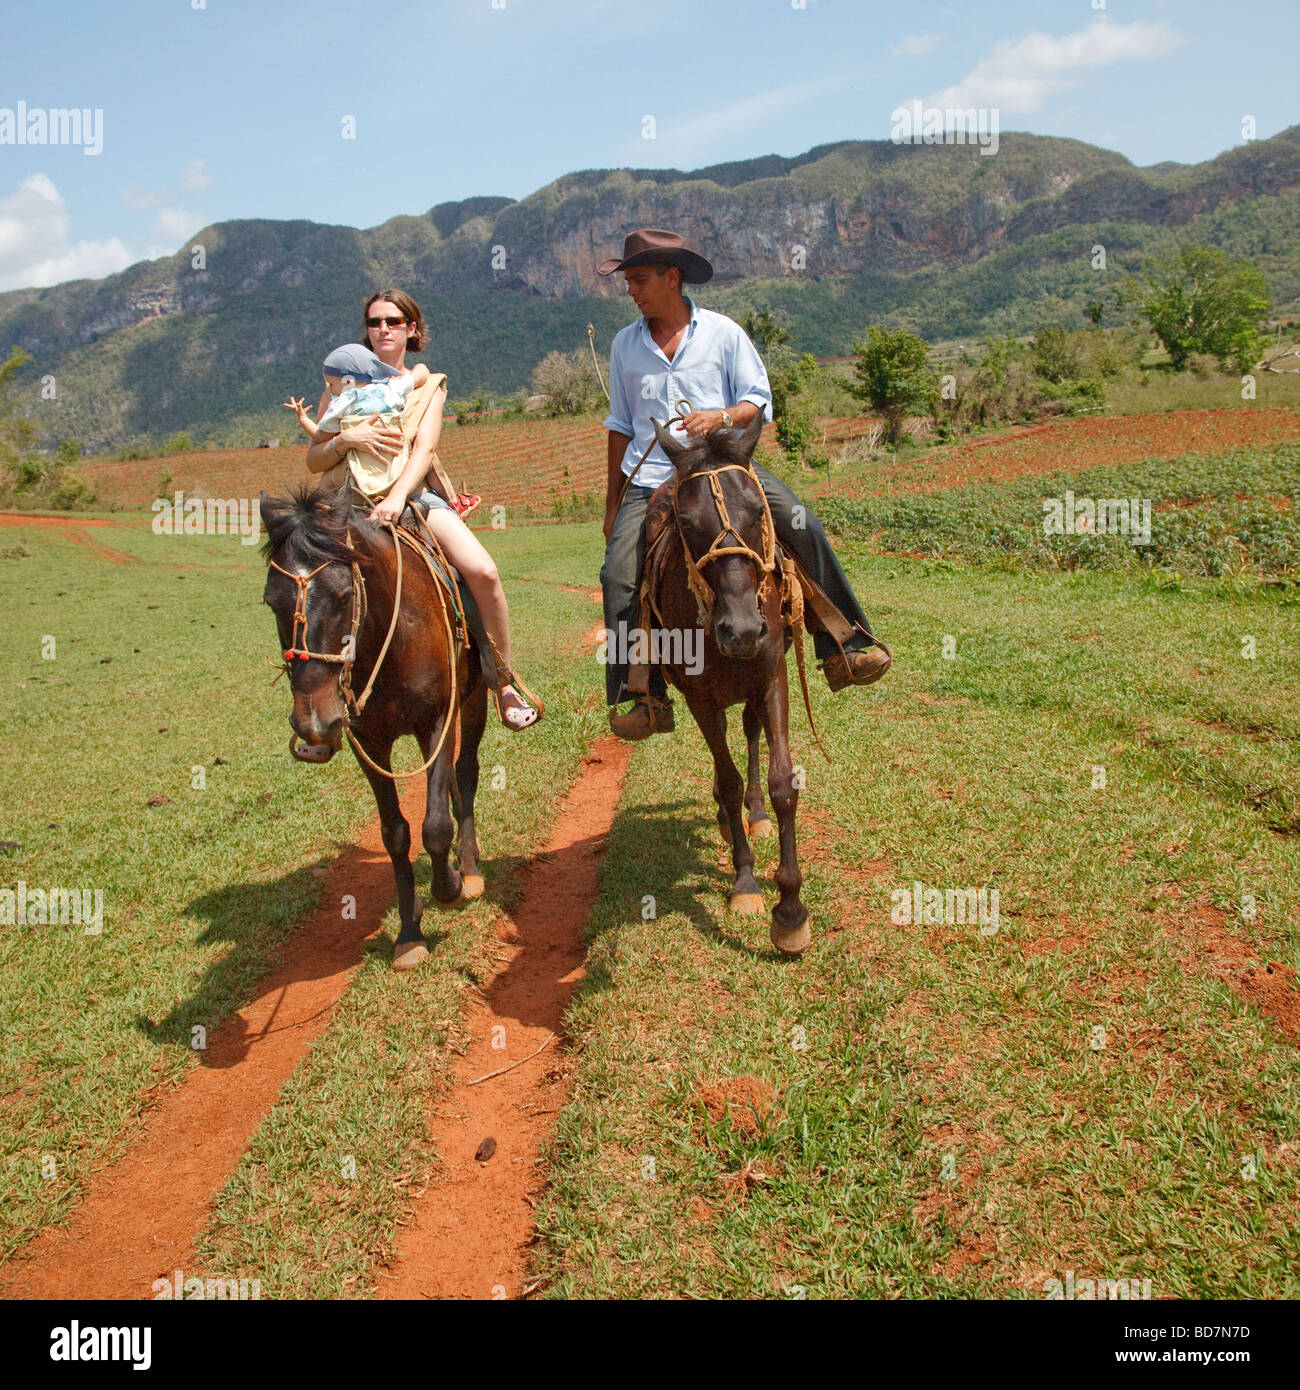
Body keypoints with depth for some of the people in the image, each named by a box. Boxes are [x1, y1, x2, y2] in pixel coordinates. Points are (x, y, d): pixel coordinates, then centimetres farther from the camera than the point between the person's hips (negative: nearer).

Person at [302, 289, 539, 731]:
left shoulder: (427, 385, 15)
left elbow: (424, 448, -4)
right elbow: (313, 460, 10)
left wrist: (396, 497, -23)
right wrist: (347, 439, -13)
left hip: (415, 495, 0)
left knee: (483, 572, -23)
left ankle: (505, 682, -7)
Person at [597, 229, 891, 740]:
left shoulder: (723, 333, 5)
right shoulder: (624, 345, 12)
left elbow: (759, 400, 6)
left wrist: (722, 417, -17)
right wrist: (612, 503, 18)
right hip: (649, 481, 2)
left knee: (802, 527, -21)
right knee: (619, 573, -19)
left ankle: (844, 648, -12)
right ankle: (644, 697, -10)